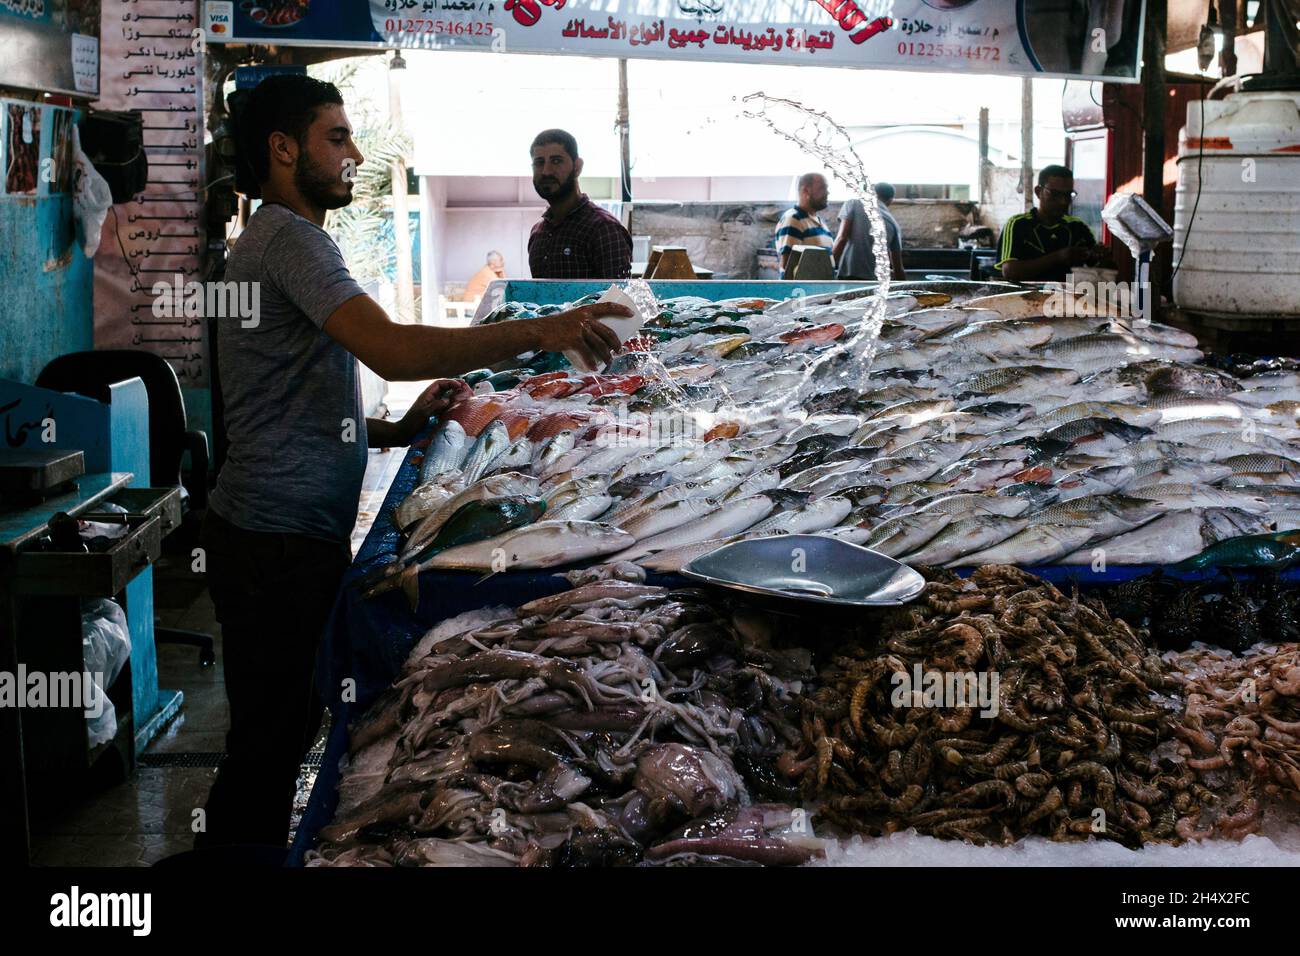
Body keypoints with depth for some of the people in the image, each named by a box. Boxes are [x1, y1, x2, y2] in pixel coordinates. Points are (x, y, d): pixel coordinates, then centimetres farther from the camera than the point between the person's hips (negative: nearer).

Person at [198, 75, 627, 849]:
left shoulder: (278, 240, 20)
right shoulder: (287, 237, -15)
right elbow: (391, 349, -29)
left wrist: (398, 429, 9)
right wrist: (540, 333, -27)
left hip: (296, 532, 10)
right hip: (277, 543, -10)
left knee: (287, 730, 15)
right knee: (272, 739, -2)